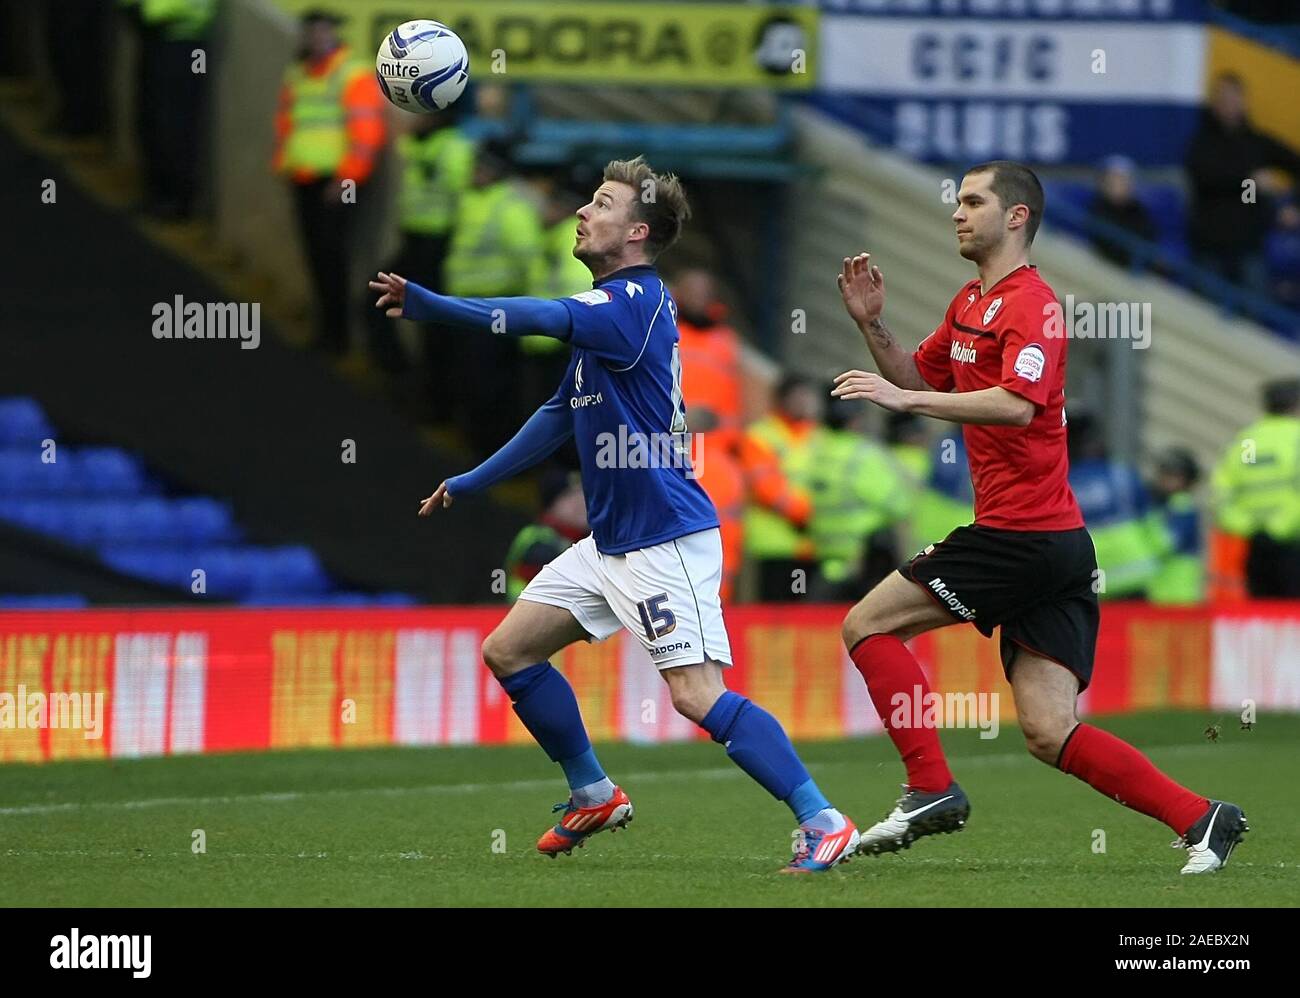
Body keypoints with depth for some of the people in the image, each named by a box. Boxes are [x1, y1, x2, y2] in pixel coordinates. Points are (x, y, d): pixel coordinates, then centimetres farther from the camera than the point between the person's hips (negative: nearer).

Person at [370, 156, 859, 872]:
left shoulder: (637, 301, -15)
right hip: (610, 541, 10)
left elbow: (538, 318, -31)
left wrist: (426, 304, -31)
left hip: (666, 538, -10)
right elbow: (559, 417, 25)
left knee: (696, 694, -18)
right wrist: (468, 484, 27)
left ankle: (822, 823, -15)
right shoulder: (605, 309, 15)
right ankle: (593, 796, 24)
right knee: (508, 650, 12)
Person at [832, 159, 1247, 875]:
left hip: (1024, 538, -9)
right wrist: (872, 326, 11)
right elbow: (917, 378, 28)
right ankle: (1200, 819, -1)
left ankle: (932, 789, -5)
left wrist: (905, 400, -28)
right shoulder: (969, 304, 19)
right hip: (1056, 546, 9)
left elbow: (1018, 404, -28)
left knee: (867, 625, -2)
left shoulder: (1030, 304, -12)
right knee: (1050, 735, 3)